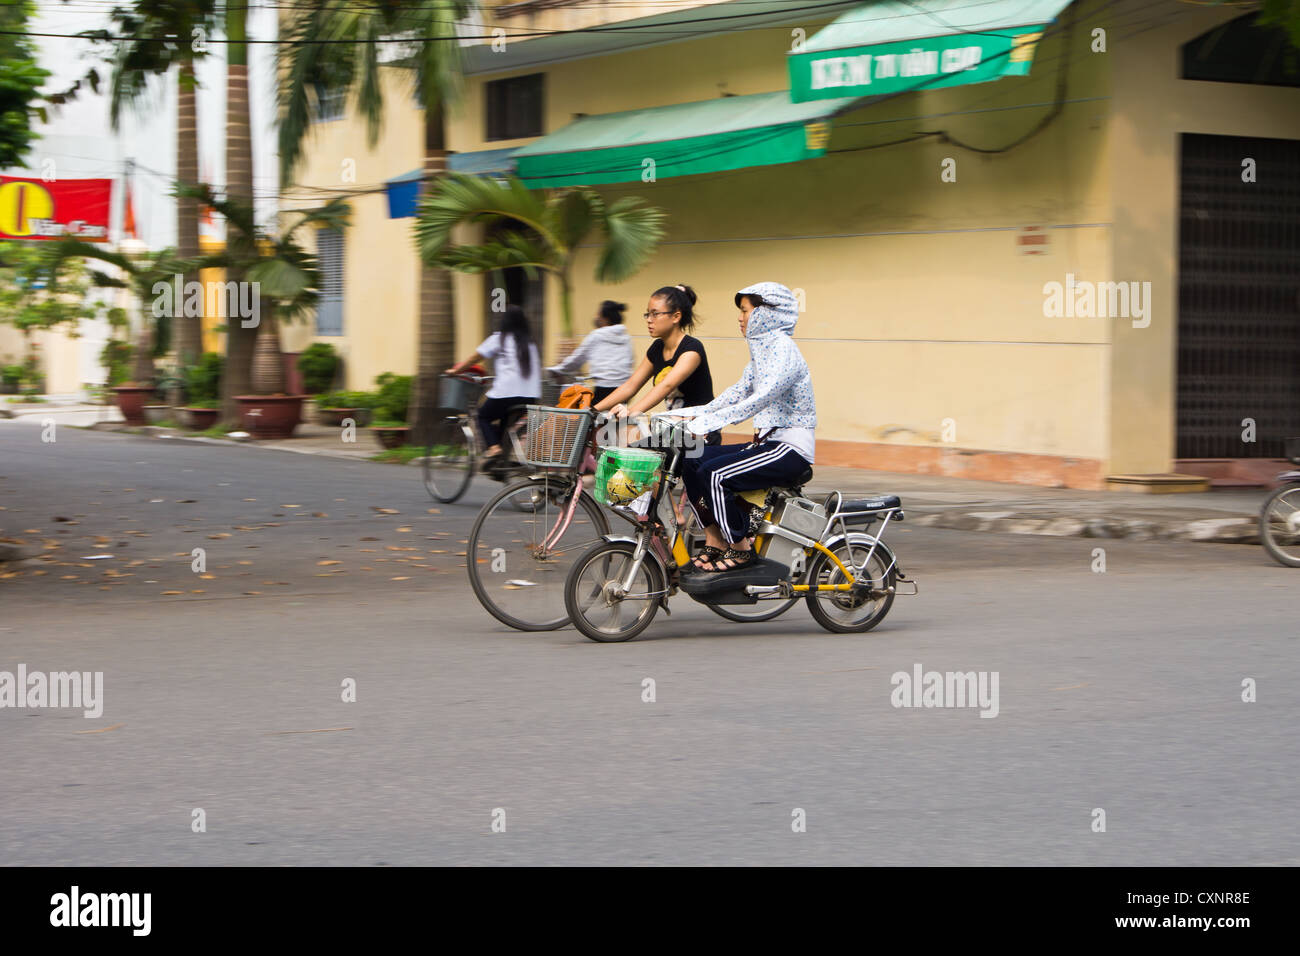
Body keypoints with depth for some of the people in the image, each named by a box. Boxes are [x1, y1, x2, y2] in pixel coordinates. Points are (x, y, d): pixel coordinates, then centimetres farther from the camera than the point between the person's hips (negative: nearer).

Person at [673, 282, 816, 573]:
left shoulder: (784, 349, -16)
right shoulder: (762, 349, 15)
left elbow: (760, 399, -29)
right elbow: (739, 391, 16)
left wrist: (710, 421, -34)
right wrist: (698, 412, 2)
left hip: (791, 449, -10)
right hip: (768, 443, 10)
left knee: (714, 473, -24)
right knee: (692, 463, 2)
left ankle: (741, 548, -11)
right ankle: (714, 541, 7)